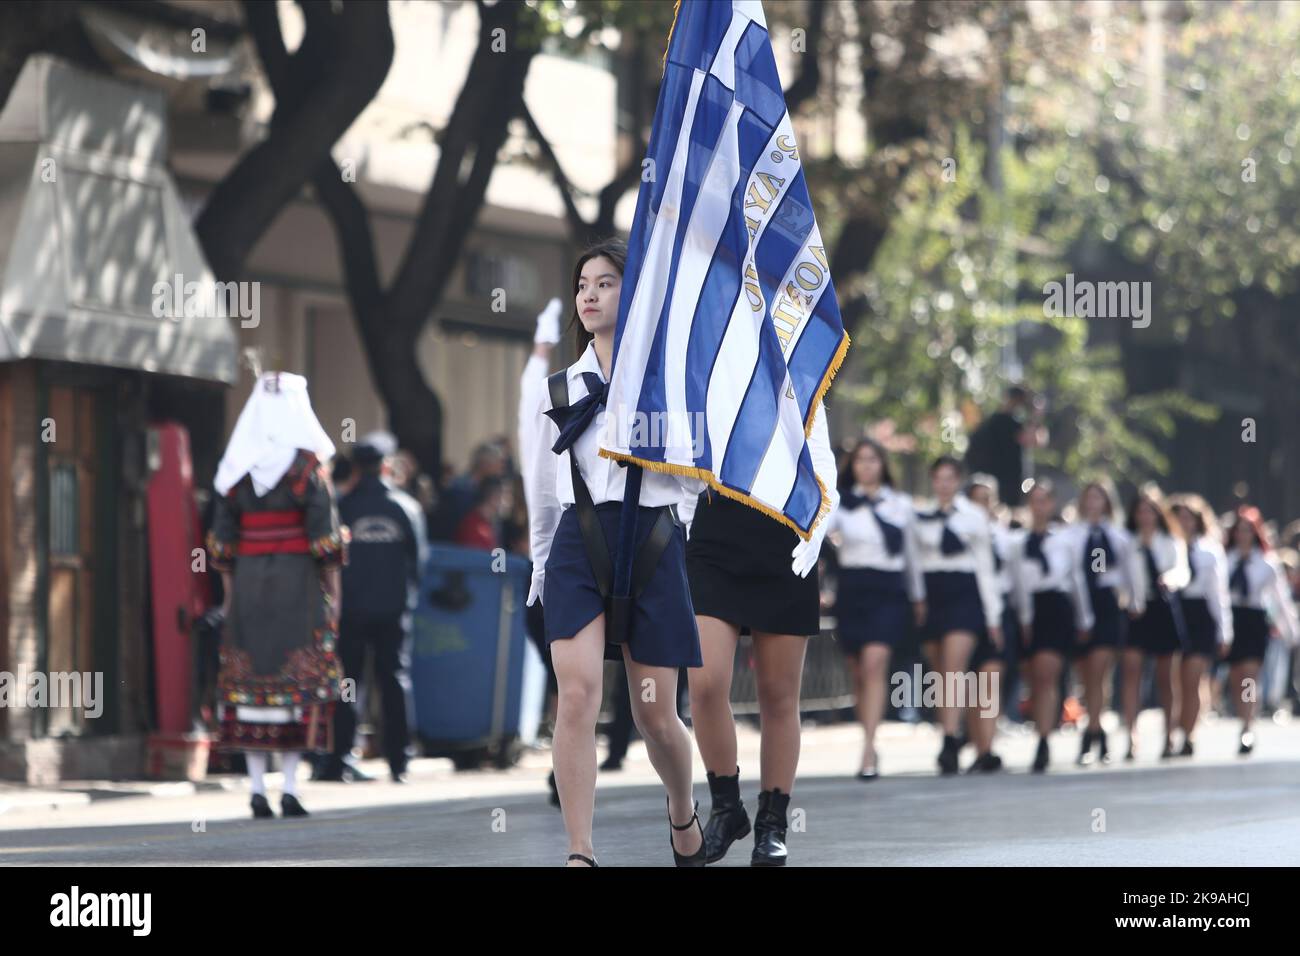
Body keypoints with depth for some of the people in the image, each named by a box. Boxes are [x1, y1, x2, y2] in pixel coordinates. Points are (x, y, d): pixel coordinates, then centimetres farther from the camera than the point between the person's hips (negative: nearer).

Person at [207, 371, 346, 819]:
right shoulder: (308, 466, -5)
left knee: (249, 678, 4)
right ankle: (290, 786, -5)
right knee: (297, 678, -1)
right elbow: (325, 533, -7)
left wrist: (229, 588, 15)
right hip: (297, 581, -3)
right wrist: (332, 592, 0)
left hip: (248, 581, 3)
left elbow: (221, 537, 7)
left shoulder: (235, 467, 5)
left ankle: (257, 789, 1)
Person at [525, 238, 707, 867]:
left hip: (650, 546, -1)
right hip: (577, 548, 1)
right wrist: (541, 570, 23)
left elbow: (697, 478, 4)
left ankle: (682, 810, 36)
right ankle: (579, 853, -18)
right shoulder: (560, 390, 11)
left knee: (655, 715, 4)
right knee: (578, 694, -17)